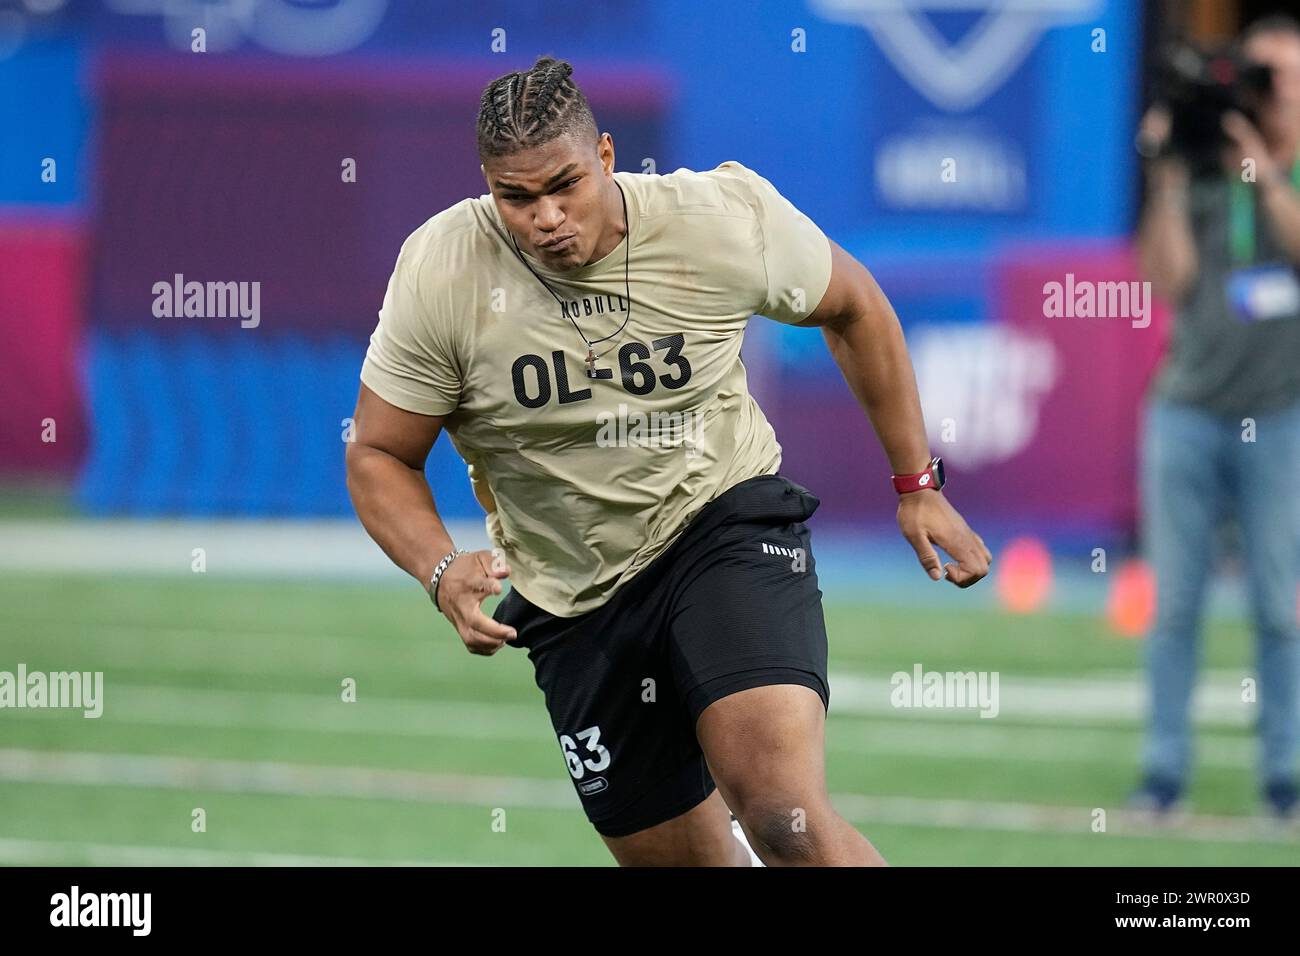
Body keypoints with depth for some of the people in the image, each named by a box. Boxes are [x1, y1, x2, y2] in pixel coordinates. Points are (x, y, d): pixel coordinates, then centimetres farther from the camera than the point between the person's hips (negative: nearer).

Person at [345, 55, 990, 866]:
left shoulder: (724, 220, -16)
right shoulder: (438, 274, -15)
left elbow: (853, 306, 5)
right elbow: (380, 458, -4)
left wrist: (917, 486, 7)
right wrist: (441, 570, -24)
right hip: (575, 602, 3)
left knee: (784, 818, -28)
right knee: (684, 858, 9)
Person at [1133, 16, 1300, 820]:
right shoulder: (1206, 175, 9)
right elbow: (1169, 280, 0)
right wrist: (1167, 185, -6)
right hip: (1188, 411, 2)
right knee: (1175, 602, 1)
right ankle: (1165, 769, 4)